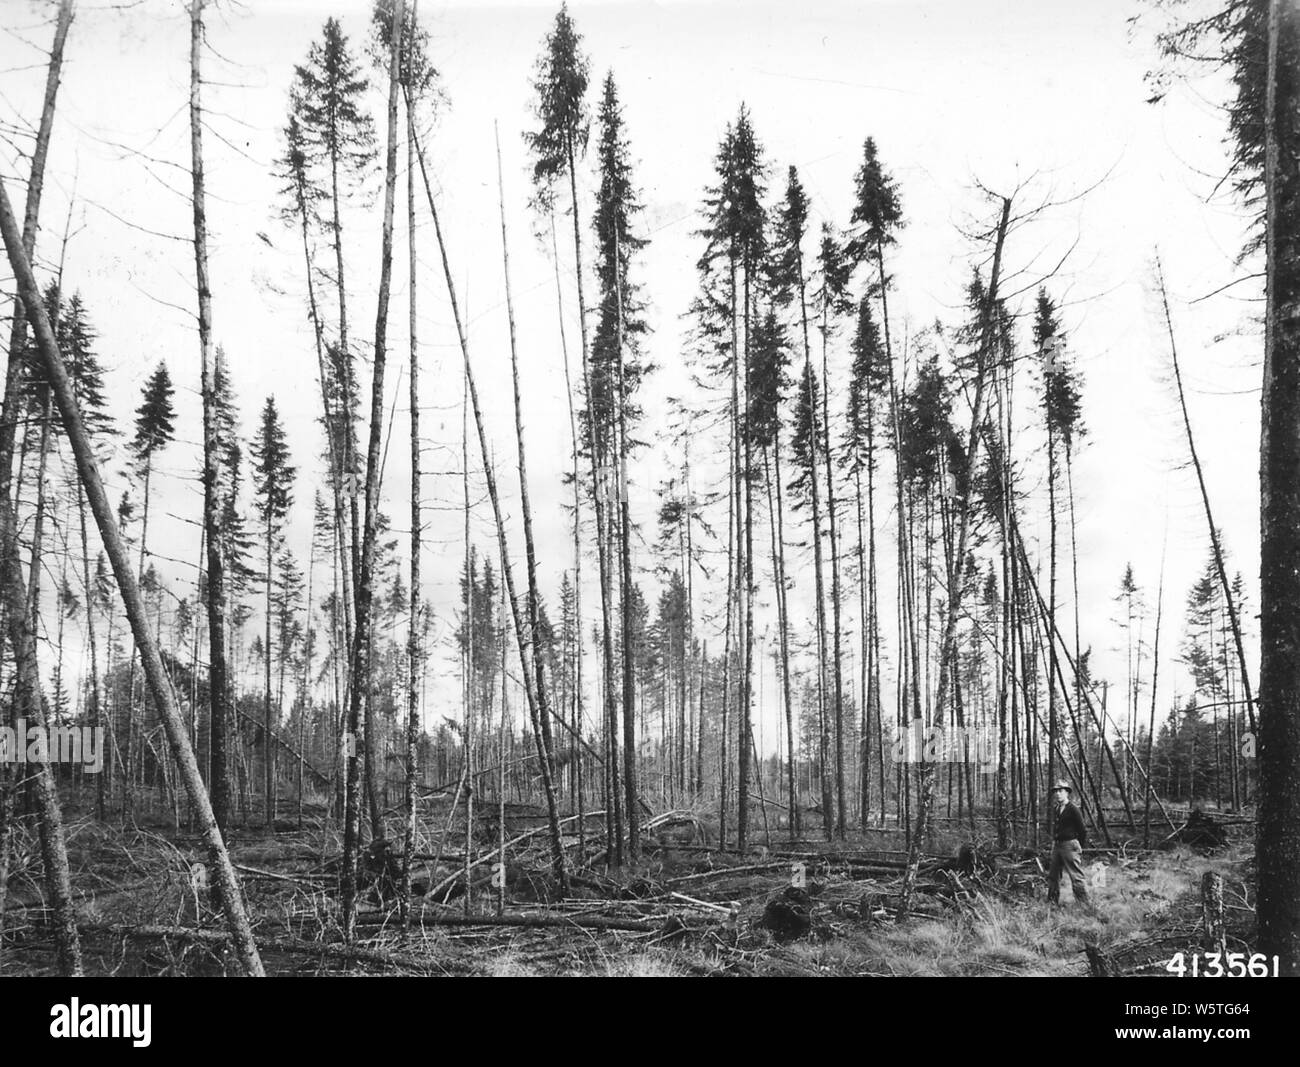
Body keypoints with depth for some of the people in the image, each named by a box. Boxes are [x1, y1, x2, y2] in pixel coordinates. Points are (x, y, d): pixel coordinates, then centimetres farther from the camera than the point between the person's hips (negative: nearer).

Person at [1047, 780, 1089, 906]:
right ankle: (1052, 902, 20)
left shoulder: (1073, 810, -10)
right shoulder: (1057, 810, 14)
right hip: (1057, 845, 8)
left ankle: (1084, 904, -1)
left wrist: (1079, 848, -6)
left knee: (1076, 877, -6)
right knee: (1053, 876, 12)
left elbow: (1083, 831, -8)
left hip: (1070, 845, -8)